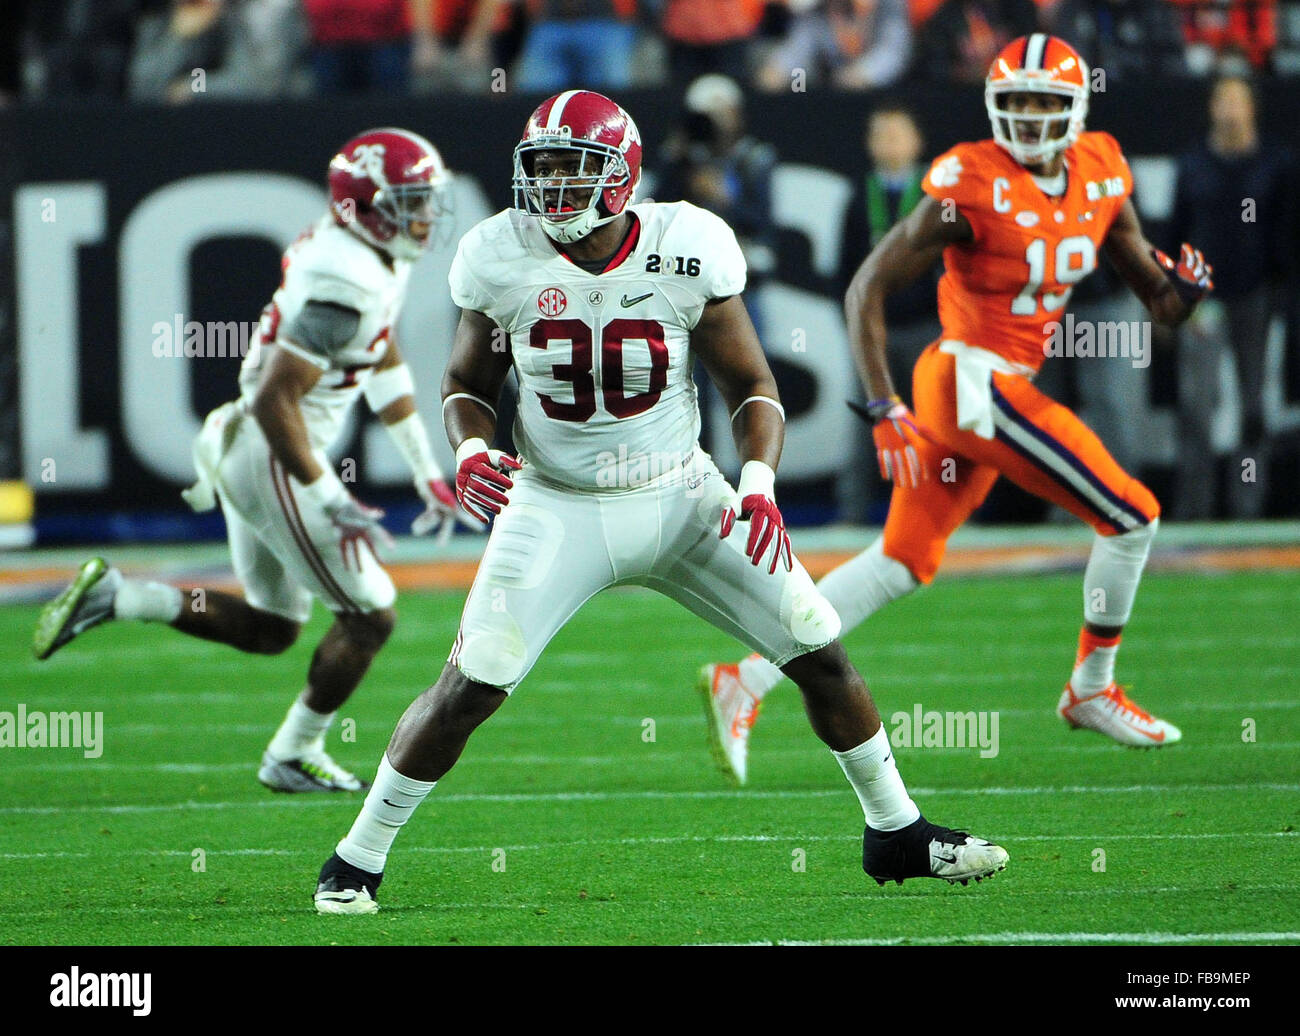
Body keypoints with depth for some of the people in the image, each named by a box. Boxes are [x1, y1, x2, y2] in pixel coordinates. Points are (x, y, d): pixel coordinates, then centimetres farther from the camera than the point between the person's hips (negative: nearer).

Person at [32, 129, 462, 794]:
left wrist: (427, 473, 22)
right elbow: (275, 399, -27)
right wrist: (331, 501, -23)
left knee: (270, 628, 19)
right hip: (275, 465, -10)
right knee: (369, 617, 2)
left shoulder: (381, 260, 8)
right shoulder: (344, 284, -24)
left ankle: (115, 597, 11)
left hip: (245, 456, 10)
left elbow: (385, 366, 22)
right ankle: (294, 757, 15)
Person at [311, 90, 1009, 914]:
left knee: (823, 658, 2)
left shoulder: (687, 252, -13)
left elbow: (752, 387, -2)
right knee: (467, 690, -14)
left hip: (680, 498, 1)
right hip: (557, 510, -1)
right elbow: (468, 382, 6)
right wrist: (471, 451, -16)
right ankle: (360, 857, 3)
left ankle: (897, 832, 23)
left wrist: (759, 484, -18)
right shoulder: (504, 261, -11)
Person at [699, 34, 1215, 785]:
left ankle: (745, 683, 11)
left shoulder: (1100, 176, 6)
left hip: (1007, 389, 8)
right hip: (980, 384, -8)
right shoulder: (974, 188, -16)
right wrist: (886, 409, -20)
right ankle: (1092, 690, 13)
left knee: (902, 563, 11)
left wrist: (1183, 289, -13)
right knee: (1132, 516, -3)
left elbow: (1157, 301, 12)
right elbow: (869, 289, -14)